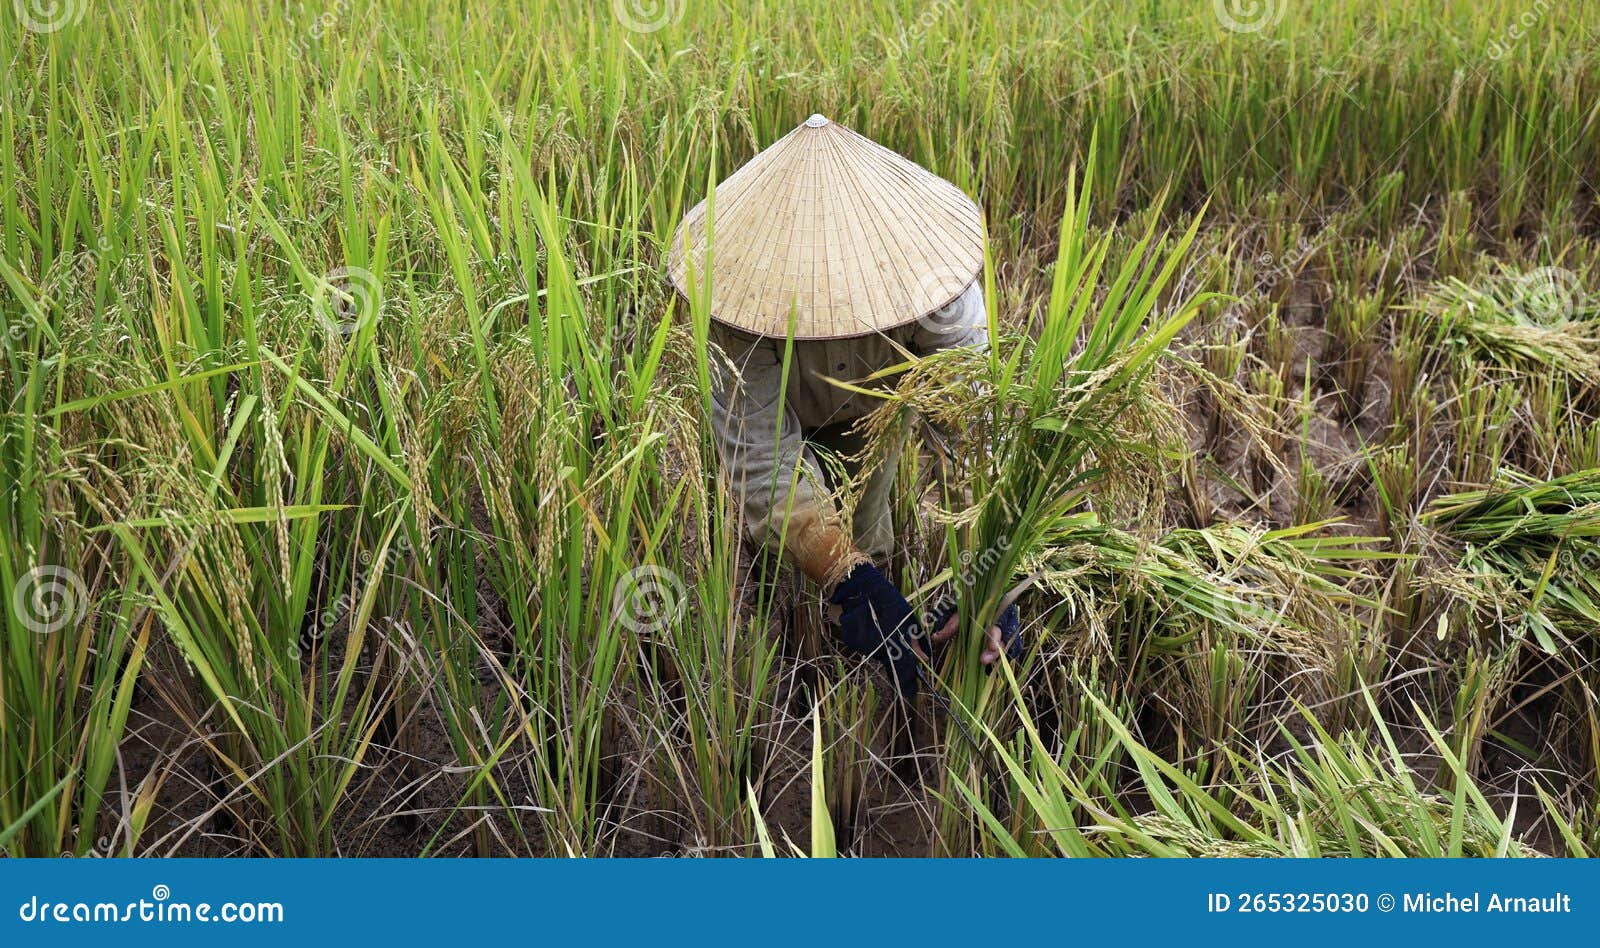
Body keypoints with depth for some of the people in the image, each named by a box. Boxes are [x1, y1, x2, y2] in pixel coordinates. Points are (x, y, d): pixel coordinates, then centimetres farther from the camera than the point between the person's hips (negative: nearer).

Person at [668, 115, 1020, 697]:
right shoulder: (745, 296, -45)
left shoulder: (929, 271, -42)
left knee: (863, 538, 4)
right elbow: (760, 453, -46)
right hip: (777, 405, 0)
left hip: (875, 411, 1)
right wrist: (846, 579, -56)